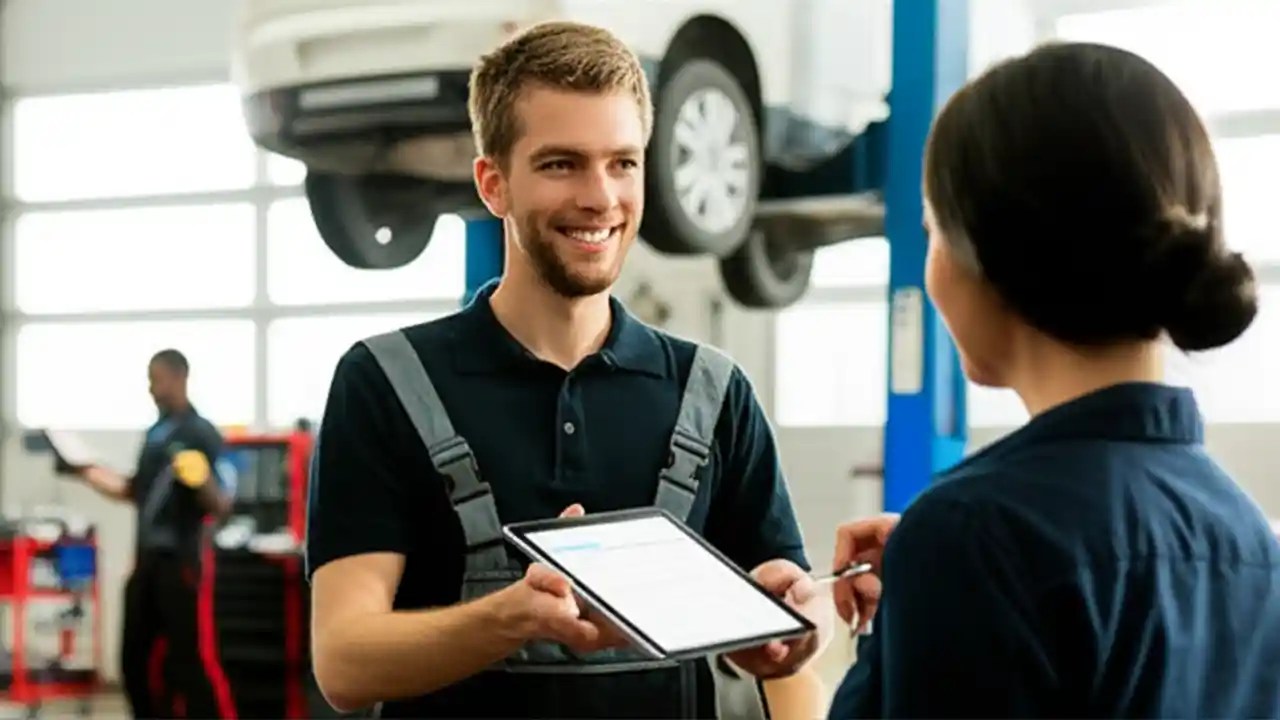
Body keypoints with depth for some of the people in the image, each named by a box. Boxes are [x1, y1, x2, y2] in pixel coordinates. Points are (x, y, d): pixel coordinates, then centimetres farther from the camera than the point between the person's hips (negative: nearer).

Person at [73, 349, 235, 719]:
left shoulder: (202, 434, -10)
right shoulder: (154, 433, 13)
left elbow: (222, 506, -13)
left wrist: (202, 481, -33)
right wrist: (87, 472, 19)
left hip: (180, 560, -8)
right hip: (146, 559, 8)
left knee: (190, 659, -9)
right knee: (135, 657, 12)